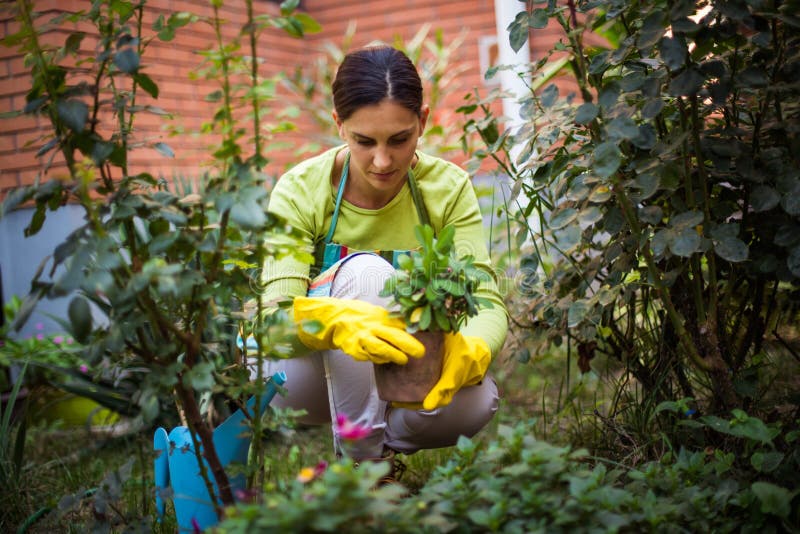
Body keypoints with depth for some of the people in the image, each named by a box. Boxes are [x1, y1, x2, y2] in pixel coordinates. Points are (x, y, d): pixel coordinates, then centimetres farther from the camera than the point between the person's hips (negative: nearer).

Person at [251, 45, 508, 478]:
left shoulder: (449, 188, -13)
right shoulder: (301, 190, -20)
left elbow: (487, 303, -20)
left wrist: (471, 350, -45)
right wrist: (339, 322, -54)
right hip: (302, 370, -2)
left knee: (474, 401, -32)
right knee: (365, 270, -32)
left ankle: (389, 439, 0)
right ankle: (360, 458, -22)